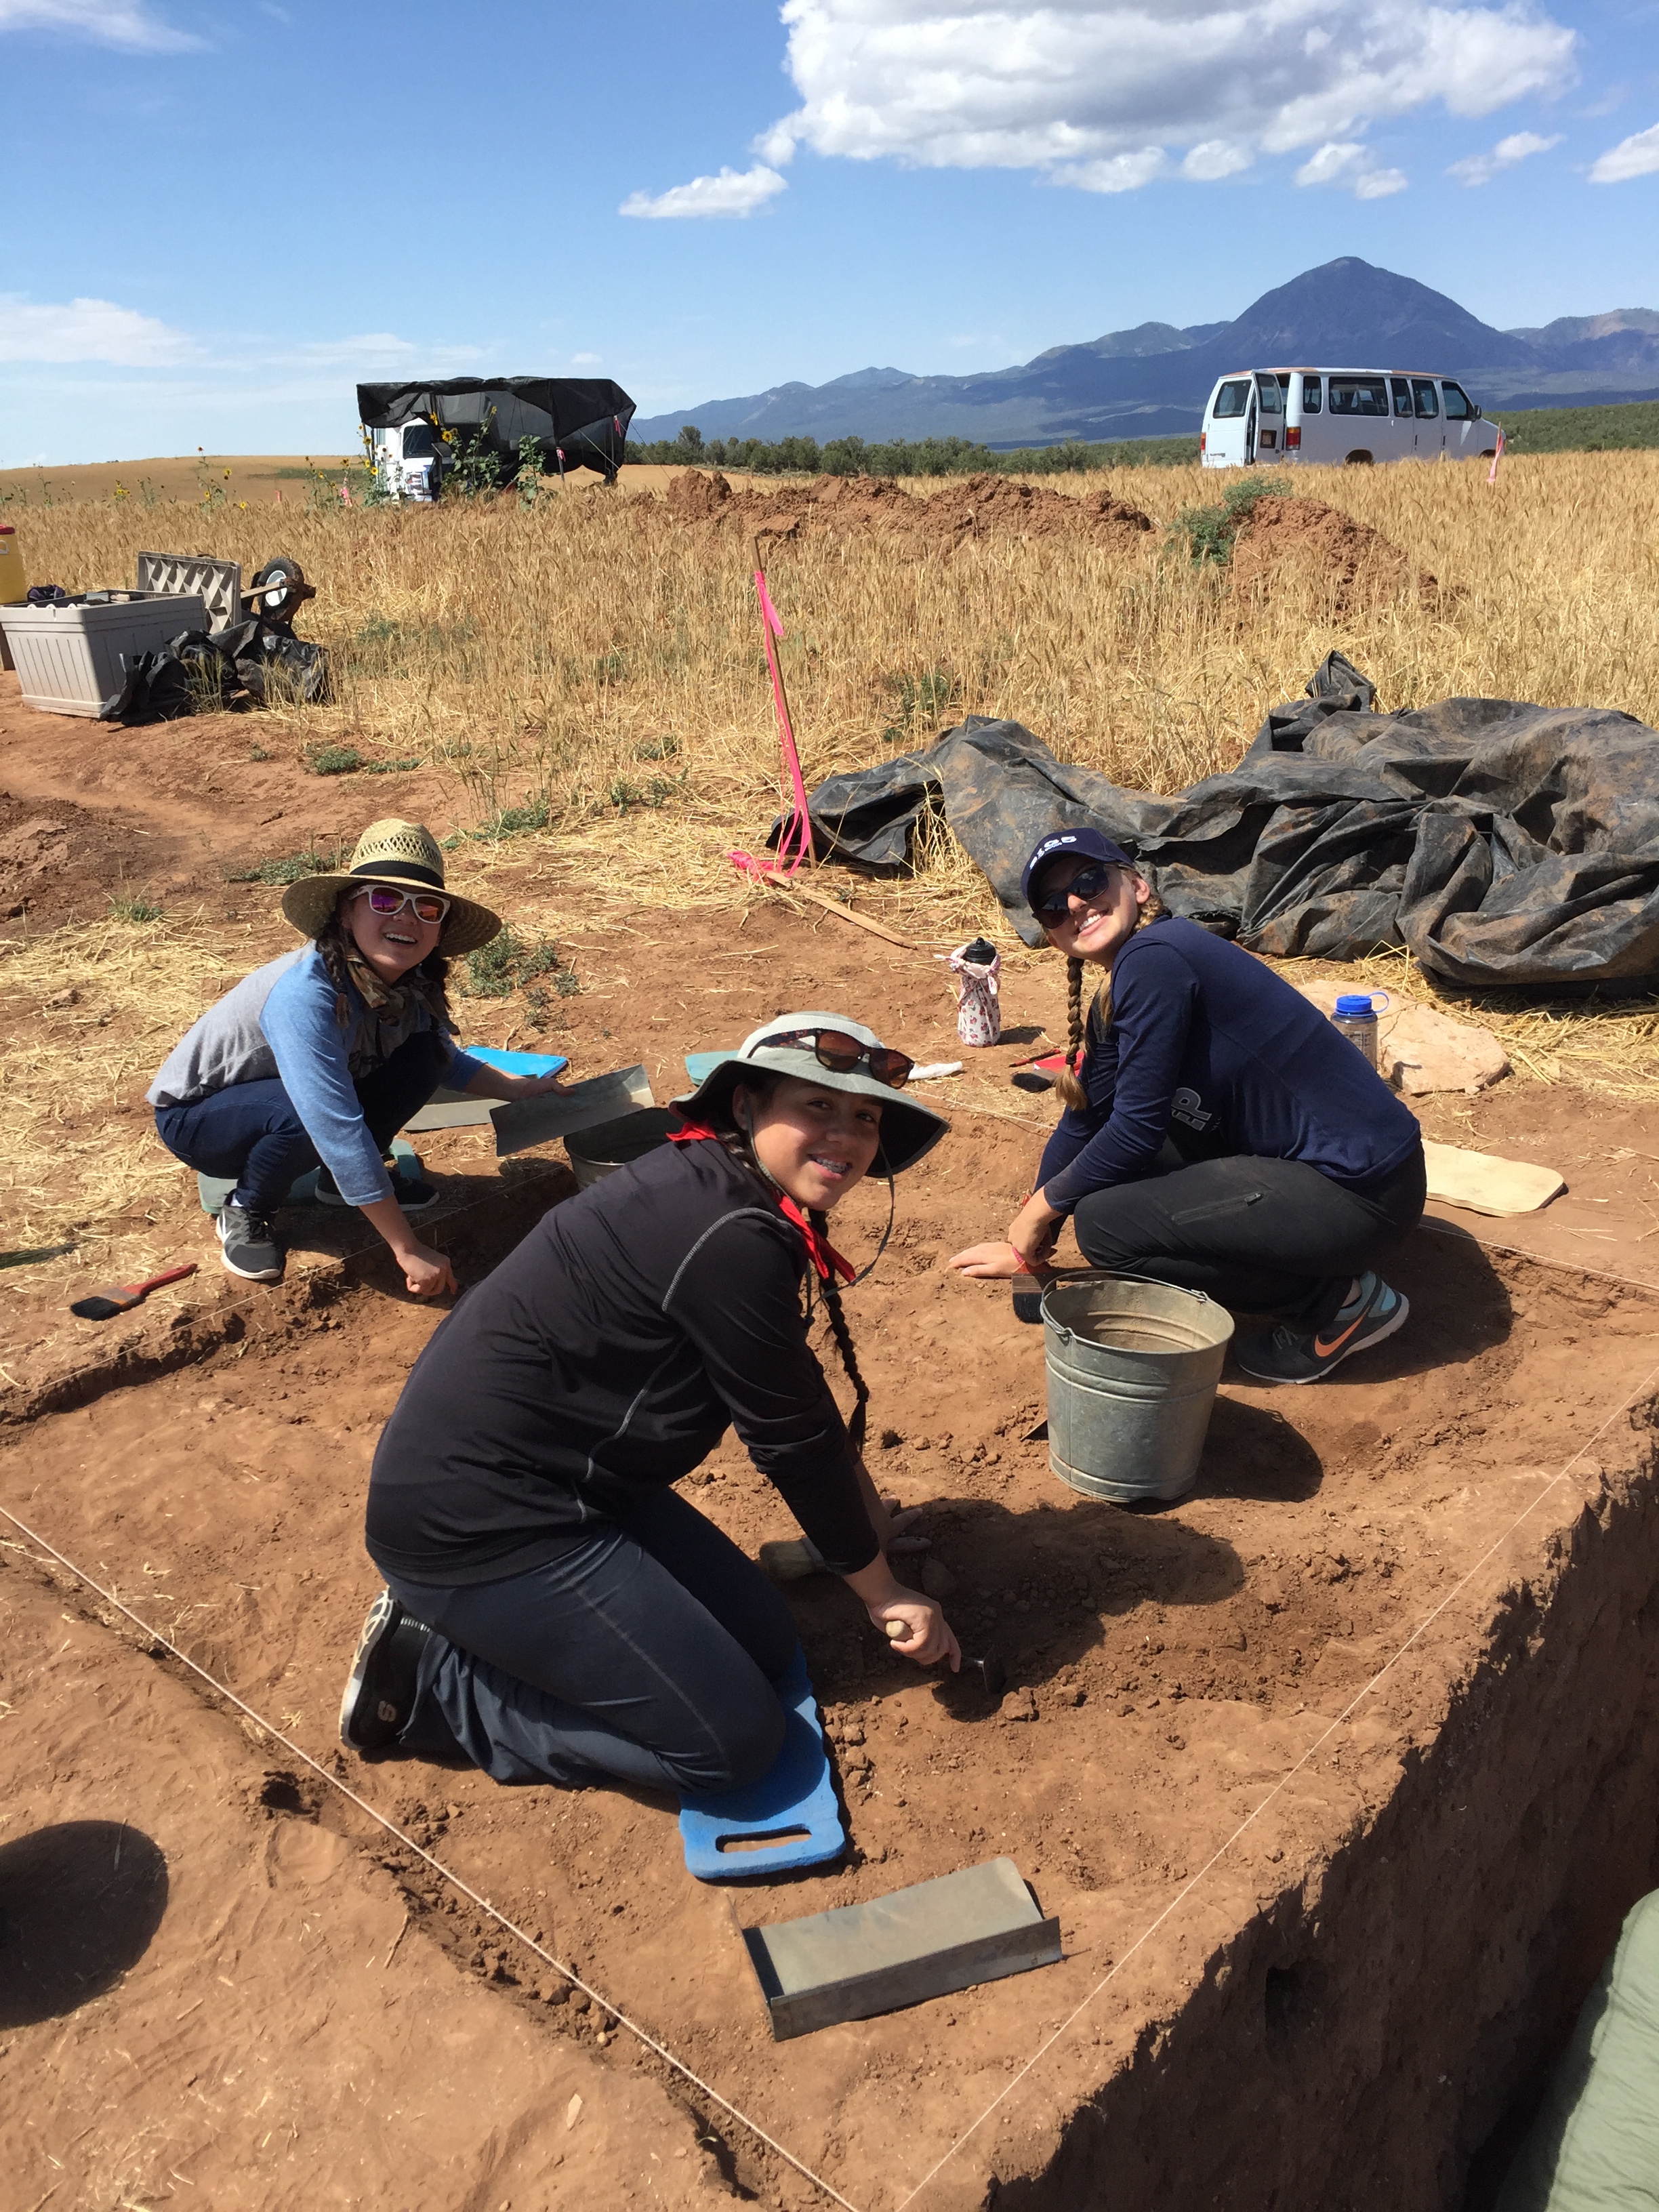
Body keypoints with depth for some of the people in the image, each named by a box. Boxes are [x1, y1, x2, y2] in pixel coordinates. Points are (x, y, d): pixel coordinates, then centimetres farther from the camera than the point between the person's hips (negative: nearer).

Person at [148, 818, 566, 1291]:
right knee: (304, 1115, -37)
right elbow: (338, 1128, -41)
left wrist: (521, 1088, -4)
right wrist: (408, 1250, -40)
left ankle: (343, 1180, 6)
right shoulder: (306, 993, -38)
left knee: (422, 1056, -13)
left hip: (276, 1094, 7)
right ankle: (244, 1213, -6)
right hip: (194, 1115, -6)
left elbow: (448, 1063, 9)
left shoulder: (412, 985, -14)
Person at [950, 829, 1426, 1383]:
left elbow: (1138, 1124, -16)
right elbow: (1084, 1120, 17)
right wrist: (1025, 1247, 20)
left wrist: (1041, 1208, -1)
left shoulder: (1153, 960, -18)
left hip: (1359, 1189, -10)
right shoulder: (1116, 994, 11)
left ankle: (1339, 1301, -2)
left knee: (1102, 1222, -15)